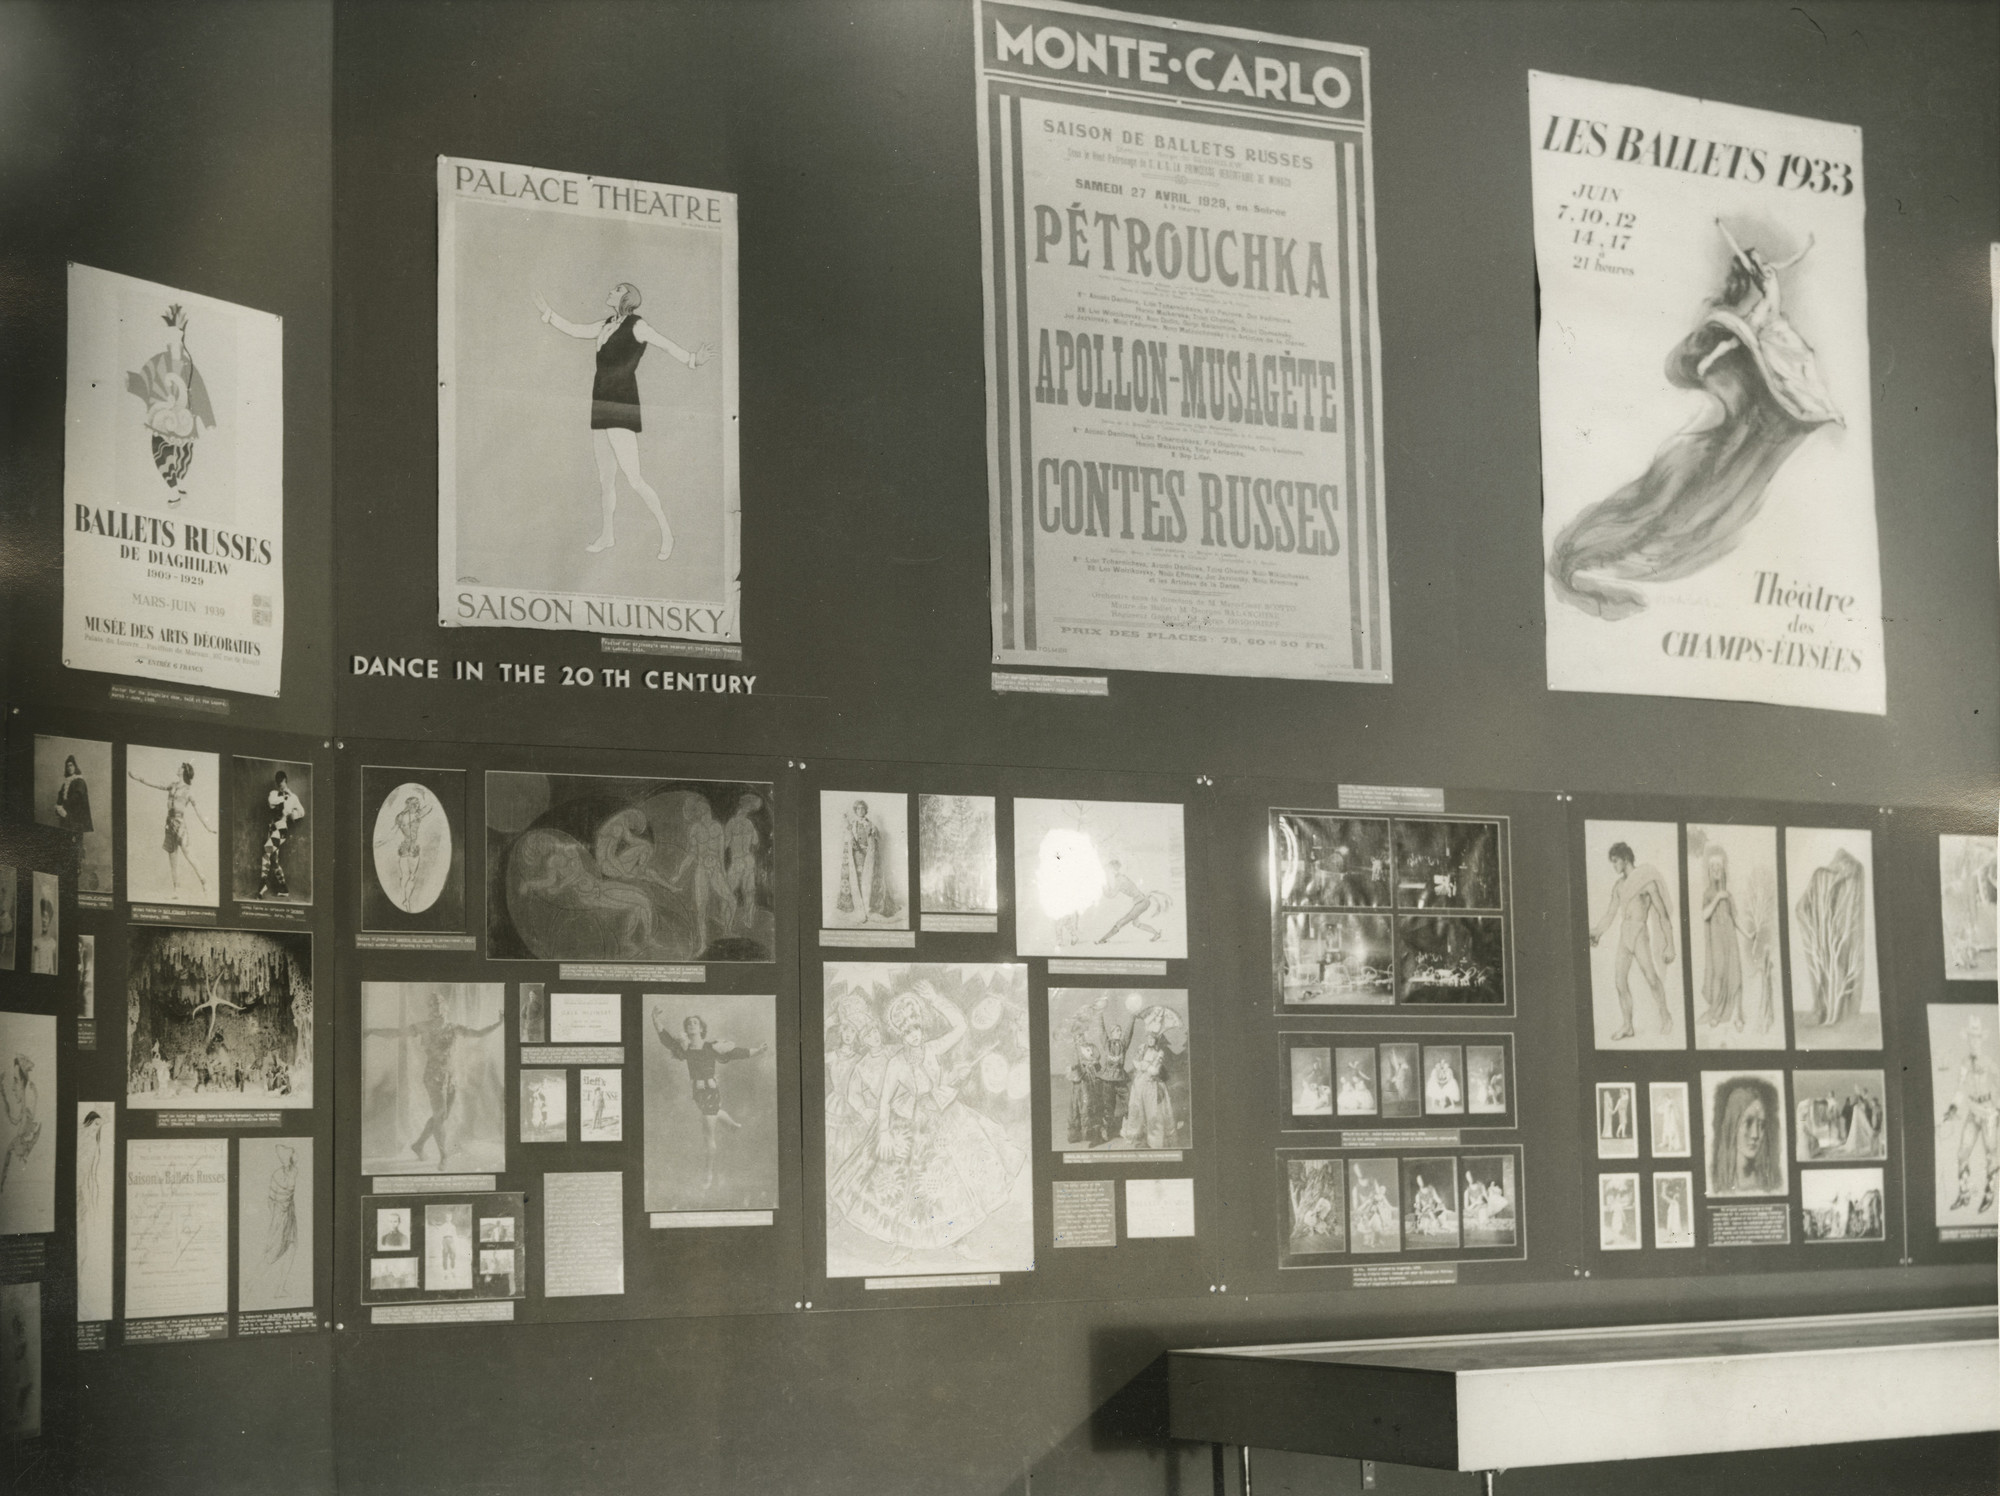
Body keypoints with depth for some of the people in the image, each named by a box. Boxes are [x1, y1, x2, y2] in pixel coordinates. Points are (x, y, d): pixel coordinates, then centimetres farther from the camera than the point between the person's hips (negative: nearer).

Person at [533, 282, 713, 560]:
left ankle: (666, 531, -3)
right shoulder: (607, 326, 14)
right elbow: (573, 330, 28)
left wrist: (690, 359, -36)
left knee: (633, 477, -12)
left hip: (622, 406, -8)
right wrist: (547, 313, 34)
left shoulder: (635, 325, -8)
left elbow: (666, 344, -20)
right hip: (601, 405, 8)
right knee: (605, 477, 14)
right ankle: (607, 534, 25)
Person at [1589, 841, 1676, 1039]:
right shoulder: (1619, 885, 15)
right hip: (1623, 935, 6)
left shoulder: (1648, 881, -4)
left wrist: (1669, 945, -8)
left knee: (1650, 975, -21)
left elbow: (1663, 914, -5)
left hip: (1640, 933, -6)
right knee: (1620, 980, 0)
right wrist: (1596, 934, 0)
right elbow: (1609, 915, 17)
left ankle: (1665, 1016, -4)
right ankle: (1627, 1026, 5)